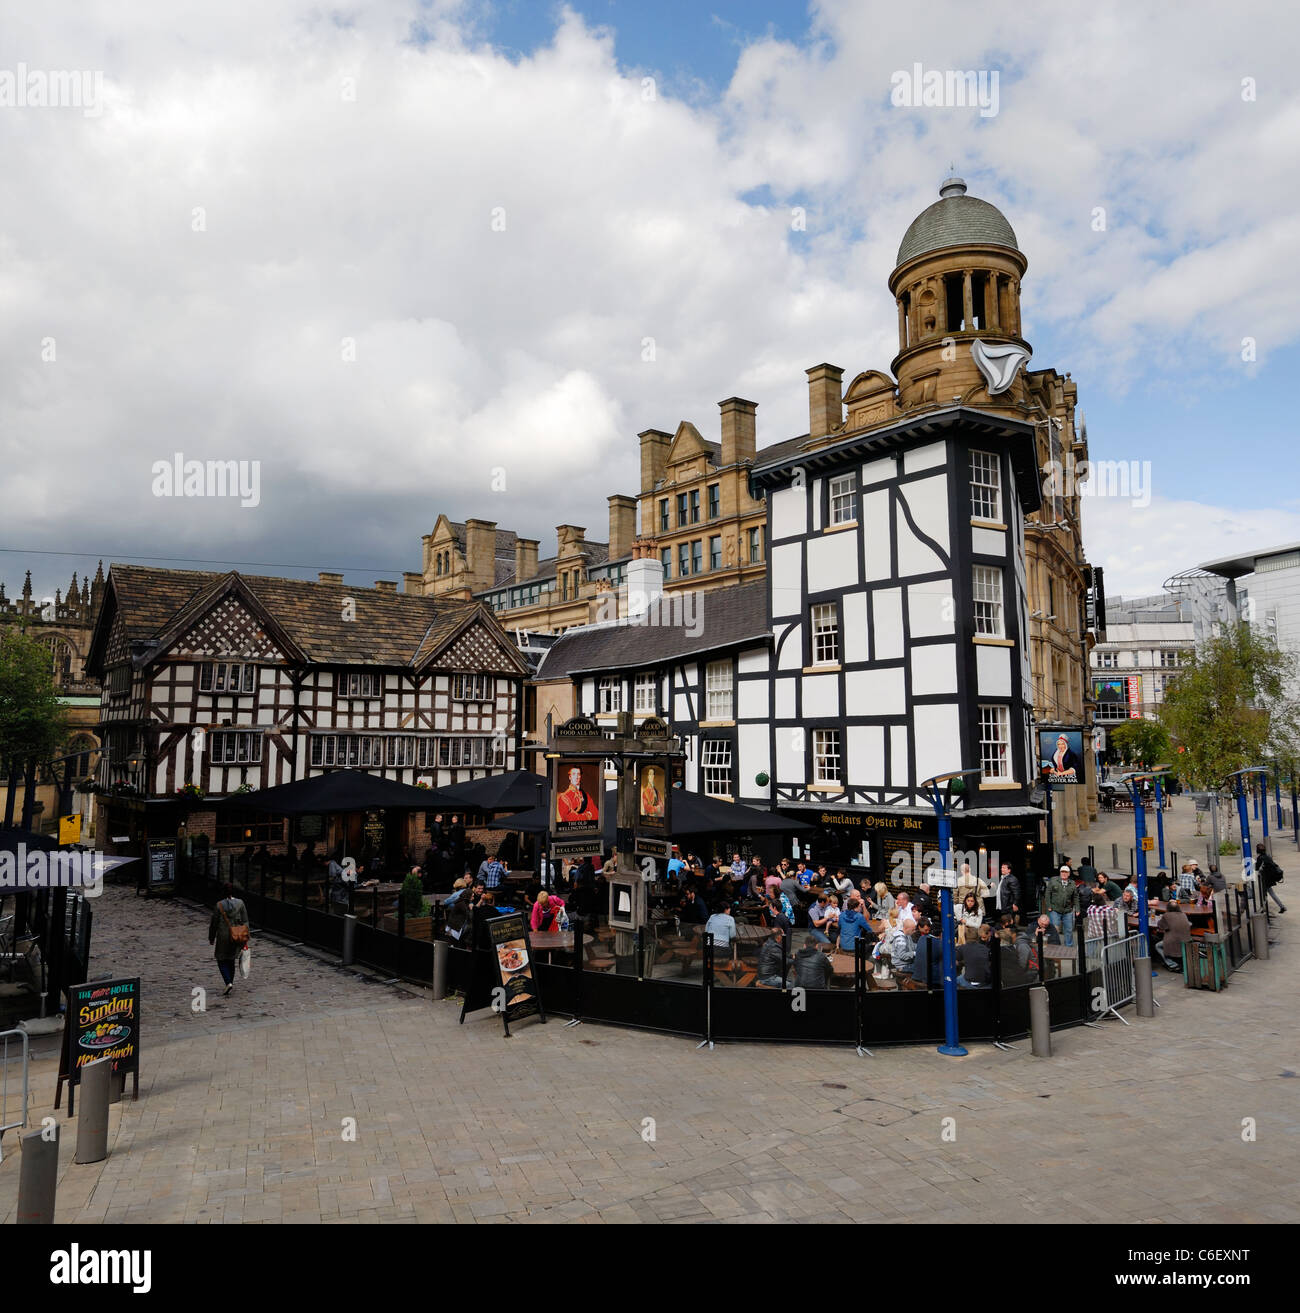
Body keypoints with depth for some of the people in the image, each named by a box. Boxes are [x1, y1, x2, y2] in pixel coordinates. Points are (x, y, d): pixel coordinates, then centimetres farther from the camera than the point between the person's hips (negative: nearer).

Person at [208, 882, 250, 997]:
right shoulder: (240, 903, -5)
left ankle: (228, 982, -9)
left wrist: (211, 938, 10)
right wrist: (245, 938, 7)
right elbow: (245, 922, -1)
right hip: (236, 937, 3)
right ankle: (230, 982, 24)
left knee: (222, 961, 9)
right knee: (231, 960, 19)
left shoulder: (219, 905, -12)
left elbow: (214, 924, -4)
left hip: (223, 937, -3)